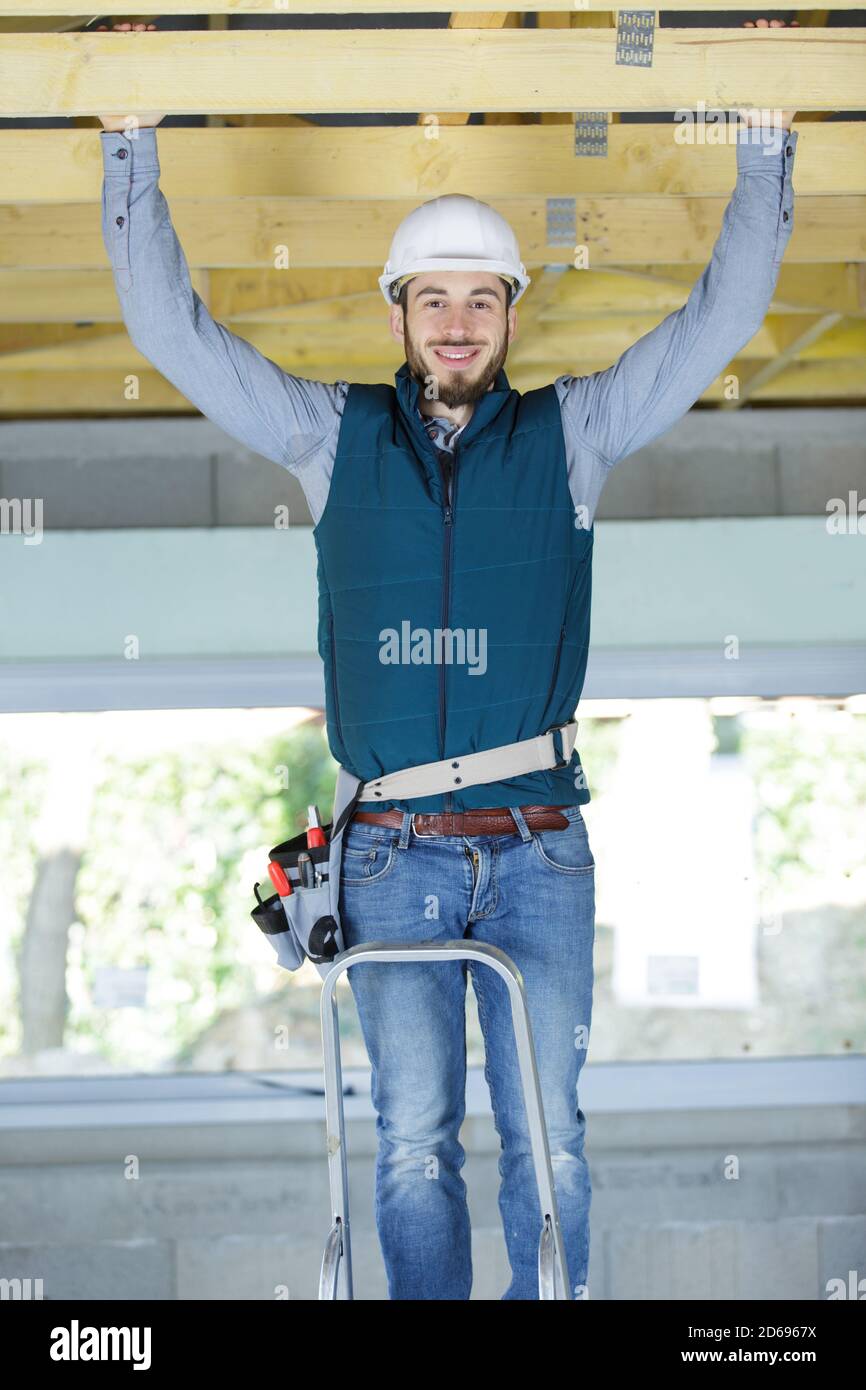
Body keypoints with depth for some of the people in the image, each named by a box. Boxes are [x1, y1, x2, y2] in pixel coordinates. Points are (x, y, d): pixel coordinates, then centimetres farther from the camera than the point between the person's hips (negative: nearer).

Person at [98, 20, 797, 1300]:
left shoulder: (572, 433, 7)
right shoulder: (334, 435, 7)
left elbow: (723, 314, 7)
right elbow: (171, 328, 7)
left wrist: (765, 148, 3)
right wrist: (132, 146, 4)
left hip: (539, 853, 0)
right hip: (394, 858, 0)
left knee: (547, 1135, 2)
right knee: (413, 1143, 1)